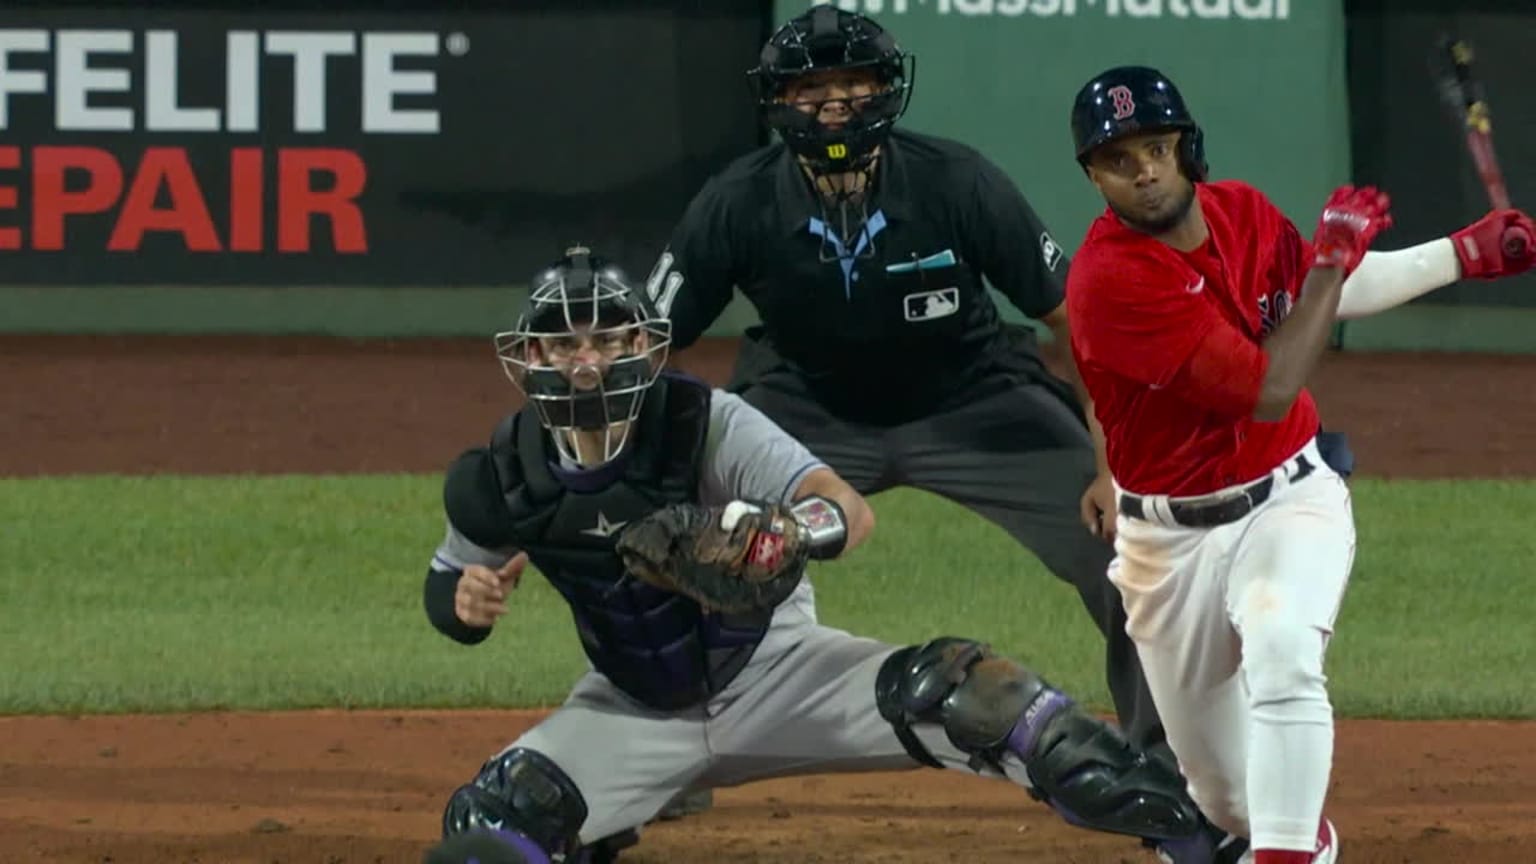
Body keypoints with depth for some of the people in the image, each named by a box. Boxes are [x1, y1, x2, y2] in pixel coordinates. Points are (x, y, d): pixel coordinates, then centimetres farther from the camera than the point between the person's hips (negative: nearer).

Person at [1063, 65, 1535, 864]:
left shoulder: (1242, 212, -5)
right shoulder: (1110, 279, -26)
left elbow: (1319, 289, 19)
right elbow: (1268, 389, -28)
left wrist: (1465, 254, 14)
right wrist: (1336, 253, -20)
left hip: (1288, 499, 3)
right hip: (1173, 537, -3)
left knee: (1280, 655, -31)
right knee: (1223, 787, 9)